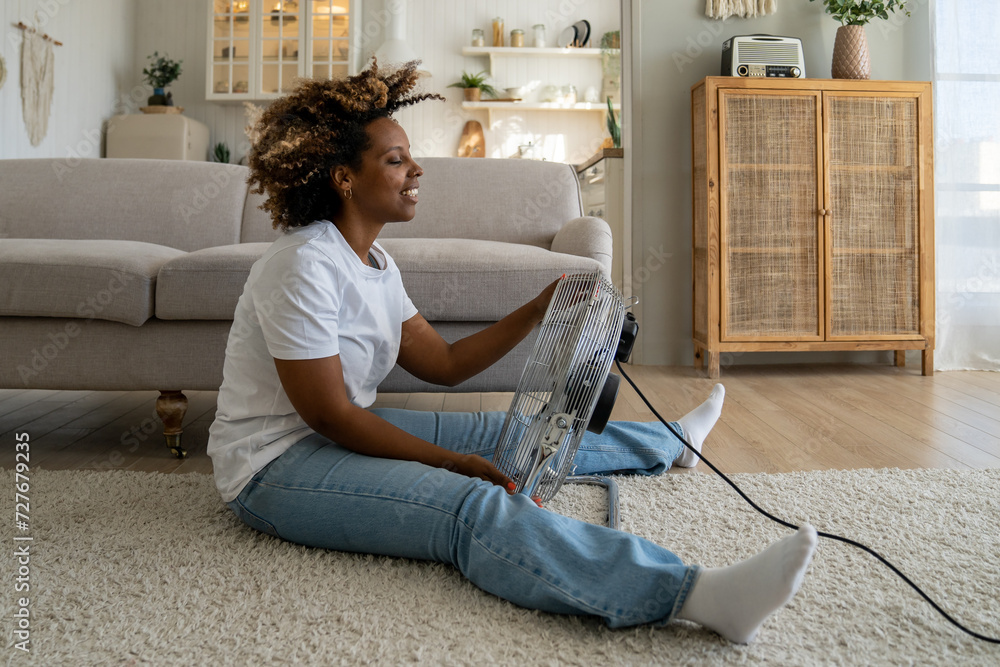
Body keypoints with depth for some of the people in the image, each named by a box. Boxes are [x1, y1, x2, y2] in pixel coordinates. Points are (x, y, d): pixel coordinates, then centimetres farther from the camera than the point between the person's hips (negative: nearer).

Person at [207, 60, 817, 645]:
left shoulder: (375, 263, 7)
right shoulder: (304, 265, -22)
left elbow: (444, 364, 7)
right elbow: (330, 415, -22)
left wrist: (537, 312, -1)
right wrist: (451, 462, -18)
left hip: (342, 434, 9)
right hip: (276, 466, -9)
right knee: (474, 509, -30)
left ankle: (669, 444, 32)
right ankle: (700, 593, -43)